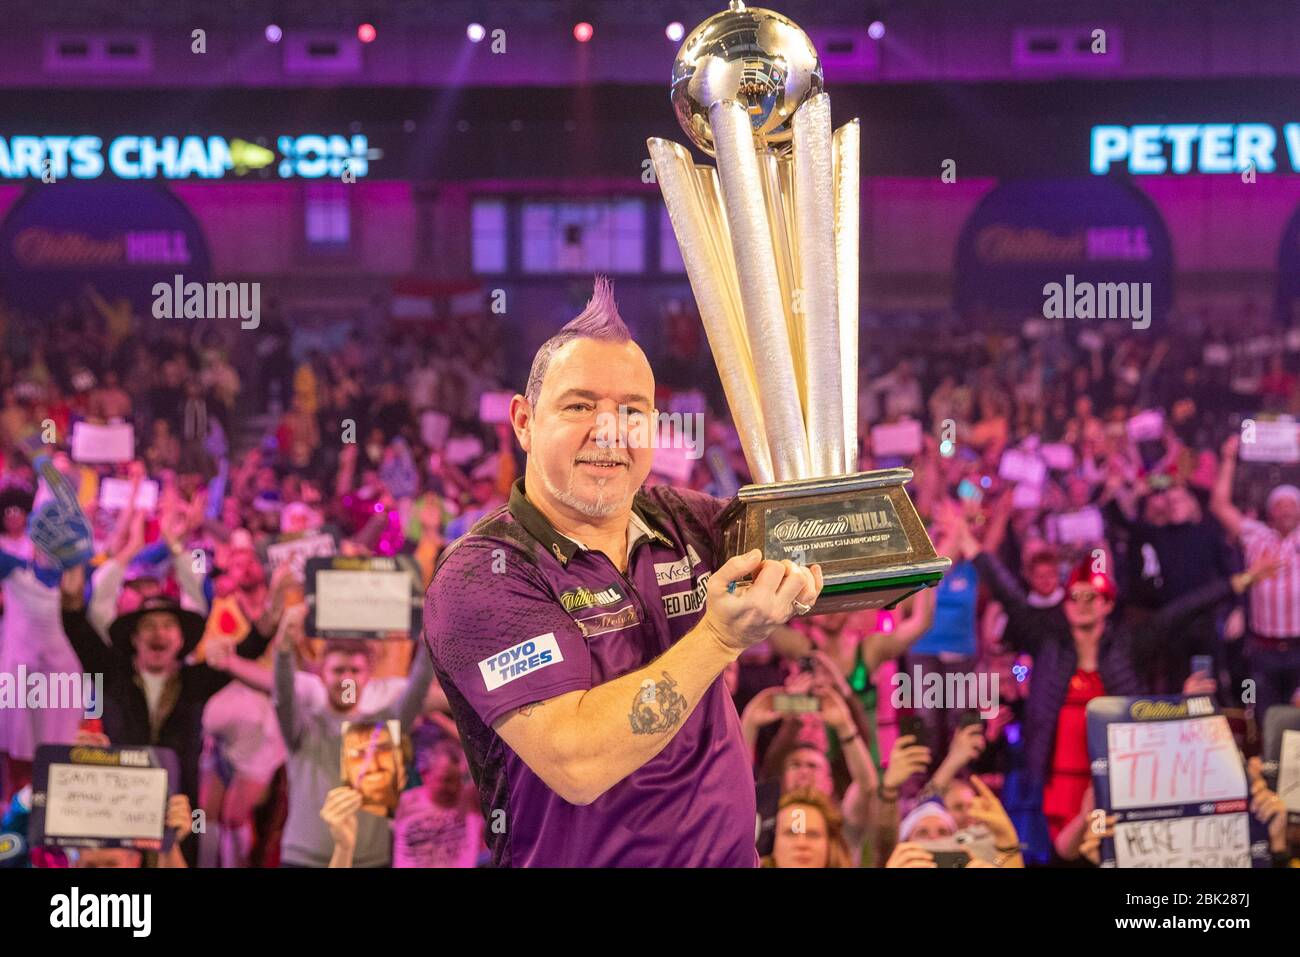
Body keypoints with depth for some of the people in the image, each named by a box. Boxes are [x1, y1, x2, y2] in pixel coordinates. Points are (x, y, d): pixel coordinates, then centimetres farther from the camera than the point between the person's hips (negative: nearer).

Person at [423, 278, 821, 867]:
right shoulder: (481, 577, -16)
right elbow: (576, 763, -26)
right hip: (577, 860, -5)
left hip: (731, 854, 5)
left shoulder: (680, 521, 0)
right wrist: (721, 637, -29)